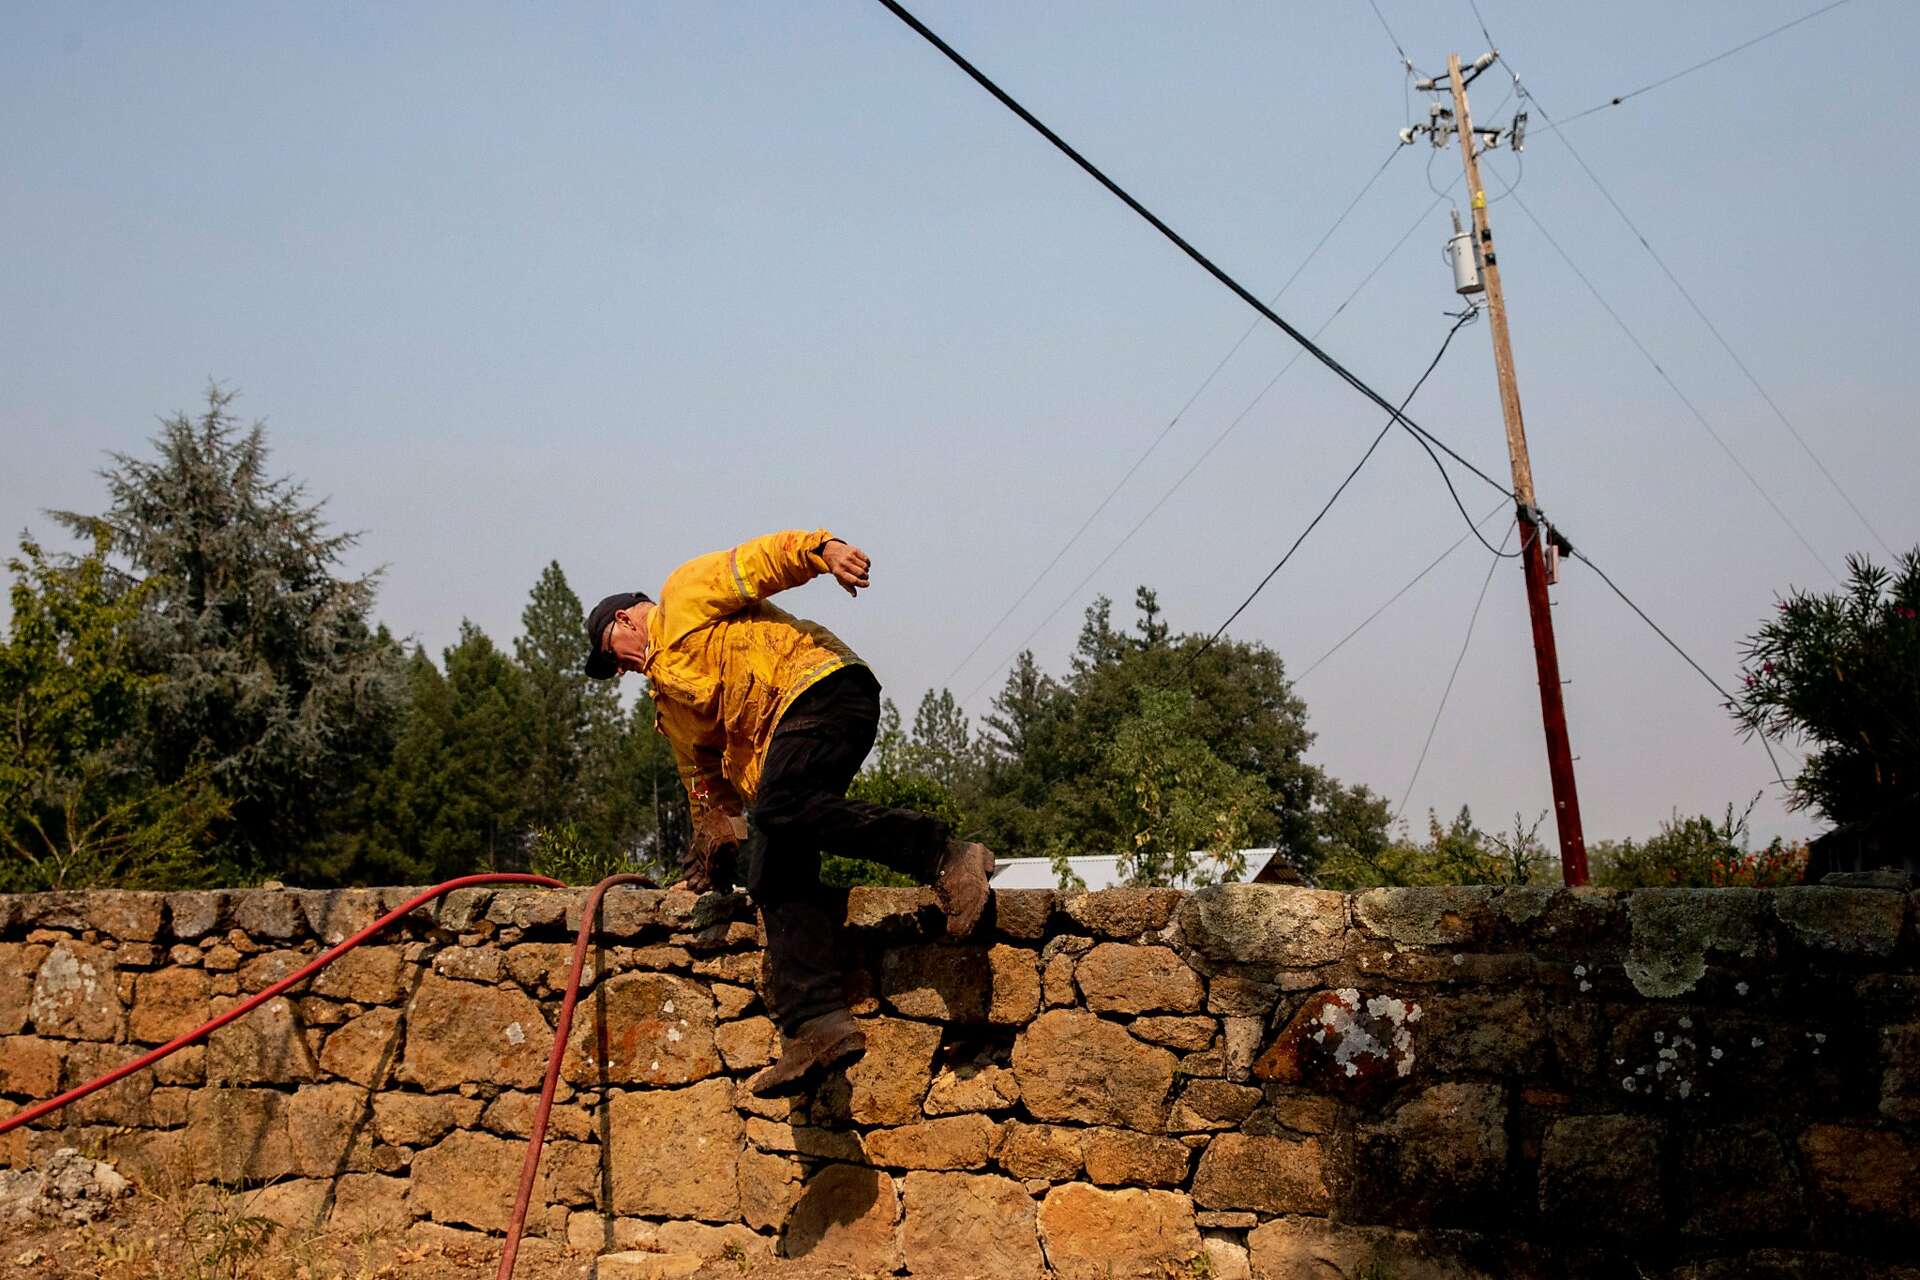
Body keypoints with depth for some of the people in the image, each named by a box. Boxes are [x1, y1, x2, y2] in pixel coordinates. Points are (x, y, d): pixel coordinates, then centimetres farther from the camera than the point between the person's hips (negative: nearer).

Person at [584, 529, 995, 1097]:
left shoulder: (685, 593, 10)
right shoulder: (670, 698, 33)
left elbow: (763, 559, -4)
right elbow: (708, 773, 35)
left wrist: (822, 549, -22)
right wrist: (717, 846, 30)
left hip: (822, 687, -9)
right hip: (774, 742, 9)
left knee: (781, 807, -32)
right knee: (774, 877, -8)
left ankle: (943, 856, -30)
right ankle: (816, 1023, -19)